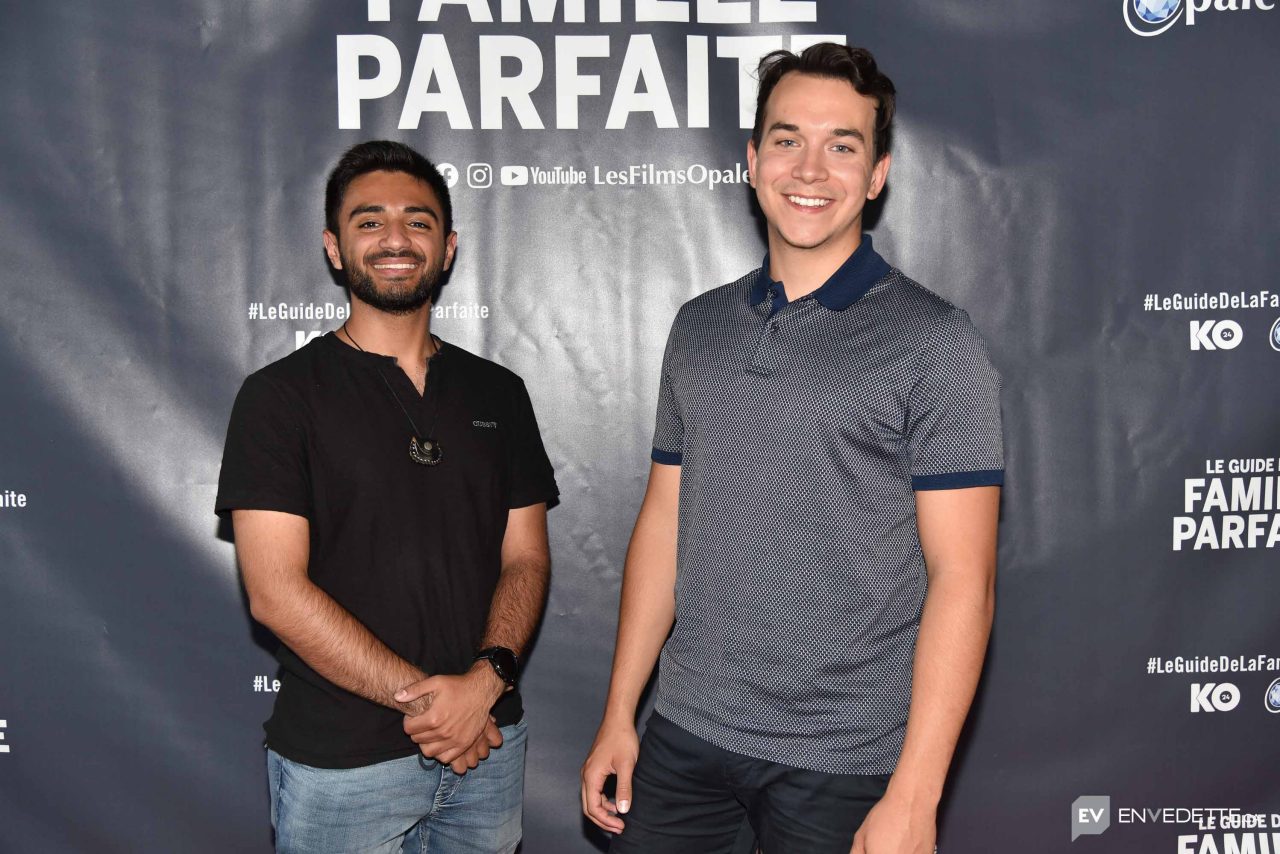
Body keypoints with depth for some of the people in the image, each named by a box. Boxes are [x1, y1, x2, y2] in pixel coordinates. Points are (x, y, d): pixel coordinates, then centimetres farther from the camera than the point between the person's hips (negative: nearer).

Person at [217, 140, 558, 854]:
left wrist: (486, 678, -13)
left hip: (489, 740, 4)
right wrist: (424, 697, -15)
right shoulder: (281, 395, -5)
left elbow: (526, 559, 5)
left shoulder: (498, 393, 7)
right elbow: (277, 591, -12)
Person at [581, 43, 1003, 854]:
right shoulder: (699, 327, 6)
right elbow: (664, 522, 9)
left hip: (842, 762, -4)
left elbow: (962, 579, -12)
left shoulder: (933, 342, -9)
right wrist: (619, 713, 7)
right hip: (687, 734, 4)